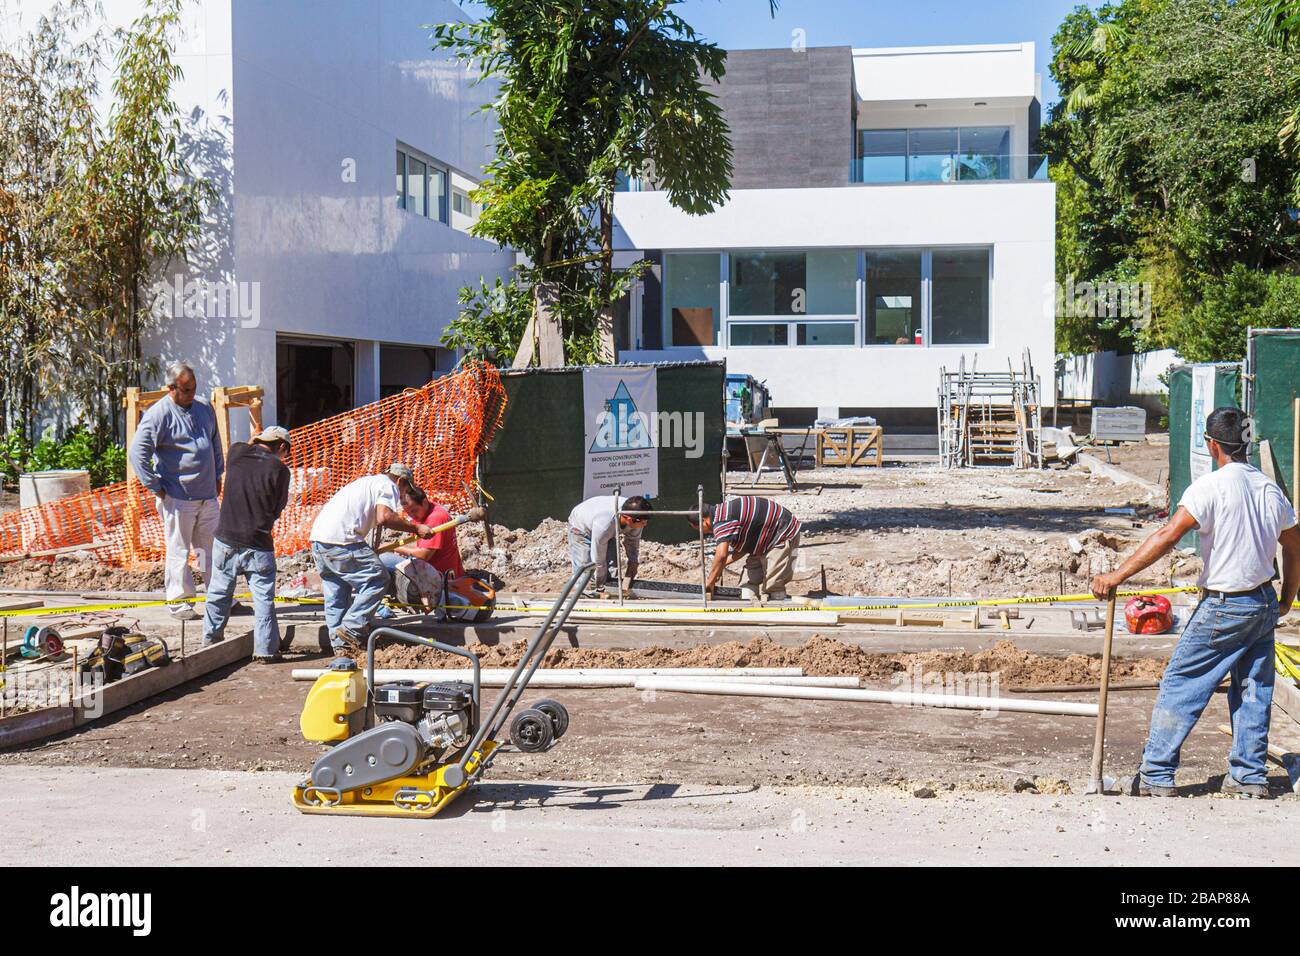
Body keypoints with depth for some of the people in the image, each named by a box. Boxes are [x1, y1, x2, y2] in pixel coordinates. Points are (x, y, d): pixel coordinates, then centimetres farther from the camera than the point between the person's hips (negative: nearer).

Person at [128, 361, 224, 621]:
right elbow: (137, 452, -13)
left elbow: (215, 444, 27)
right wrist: (156, 488, -12)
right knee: (179, 550, 1)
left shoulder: (204, 409, 11)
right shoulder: (158, 414, -10)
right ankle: (179, 601, 10)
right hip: (177, 498, -6)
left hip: (208, 495, 6)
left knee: (212, 547, 11)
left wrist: (217, 476, 22)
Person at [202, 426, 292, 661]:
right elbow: (279, 507, 2)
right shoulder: (278, 468, -9)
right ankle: (265, 649, 7)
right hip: (258, 544, -4)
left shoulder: (236, 452, 0)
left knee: (219, 593, 18)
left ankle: (211, 638, 30)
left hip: (226, 539, 4)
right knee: (263, 598, 5)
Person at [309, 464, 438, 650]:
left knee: (336, 593, 15)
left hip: (318, 537, 10)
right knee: (377, 578, -4)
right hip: (341, 539, -10)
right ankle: (351, 628, -7)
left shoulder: (366, 482, 32)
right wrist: (416, 528, -7)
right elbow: (384, 516, -15)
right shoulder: (388, 485, 4)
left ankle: (340, 644, 16)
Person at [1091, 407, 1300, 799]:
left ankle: (1155, 776, 1)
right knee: (1254, 691, 14)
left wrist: (1116, 576, -22)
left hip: (1223, 607, -7)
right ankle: (1250, 776, 19)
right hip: (1265, 604, 7)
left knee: (1179, 685, 0)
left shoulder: (1211, 486, -15)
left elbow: (1168, 536, -23)